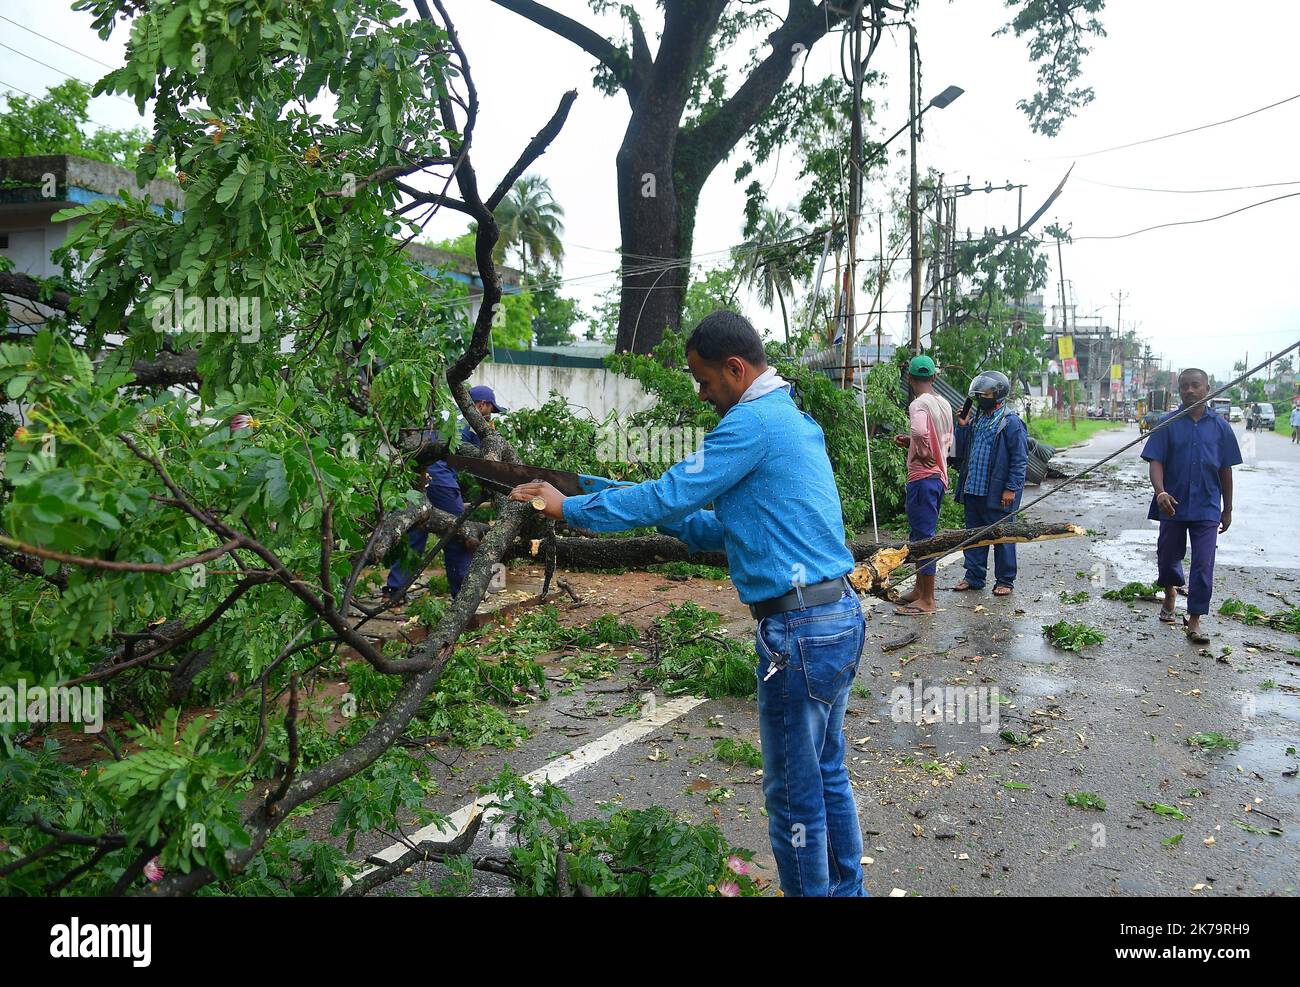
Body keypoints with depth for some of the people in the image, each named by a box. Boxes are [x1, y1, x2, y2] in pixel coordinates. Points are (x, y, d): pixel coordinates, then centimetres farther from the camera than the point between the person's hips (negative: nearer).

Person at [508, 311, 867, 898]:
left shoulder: (753, 421, -15)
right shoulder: (790, 418, 17)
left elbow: (670, 495, -15)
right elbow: (737, 528, 20)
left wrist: (570, 508, -6)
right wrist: (669, 518, 14)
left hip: (800, 630, -10)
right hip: (839, 614, 10)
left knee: (794, 795, 4)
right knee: (826, 774, 22)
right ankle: (845, 889, 36)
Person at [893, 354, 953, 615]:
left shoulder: (919, 404, -15)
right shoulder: (944, 404, 12)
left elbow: (919, 430, -37)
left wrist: (922, 453, -18)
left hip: (922, 478, -9)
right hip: (940, 476, 9)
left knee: (922, 537, -3)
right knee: (922, 535, 18)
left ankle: (927, 601, 1)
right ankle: (920, 589, 28)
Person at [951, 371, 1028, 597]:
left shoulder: (1011, 422, -9)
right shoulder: (975, 418, 11)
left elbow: (1019, 459, -11)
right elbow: (962, 451, 14)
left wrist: (1011, 488, -16)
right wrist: (962, 426, 1)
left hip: (998, 493, -7)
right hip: (973, 489, 7)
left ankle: (1005, 580, 13)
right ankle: (974, 577, 23)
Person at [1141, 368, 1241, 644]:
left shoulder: (1220, 427, 3)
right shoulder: (1167, 424, -2)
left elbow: (1226, 470, 8)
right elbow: (1155, 461, -7)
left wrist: (1227, 509, 11)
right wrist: (1160, 492, -25)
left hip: (1207, 508, 0)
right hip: (1173, 505, 0)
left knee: (1203, 566, -4)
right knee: (1168, 556, 15)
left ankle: (1194, 621, 3)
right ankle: (1170, 594, 44)